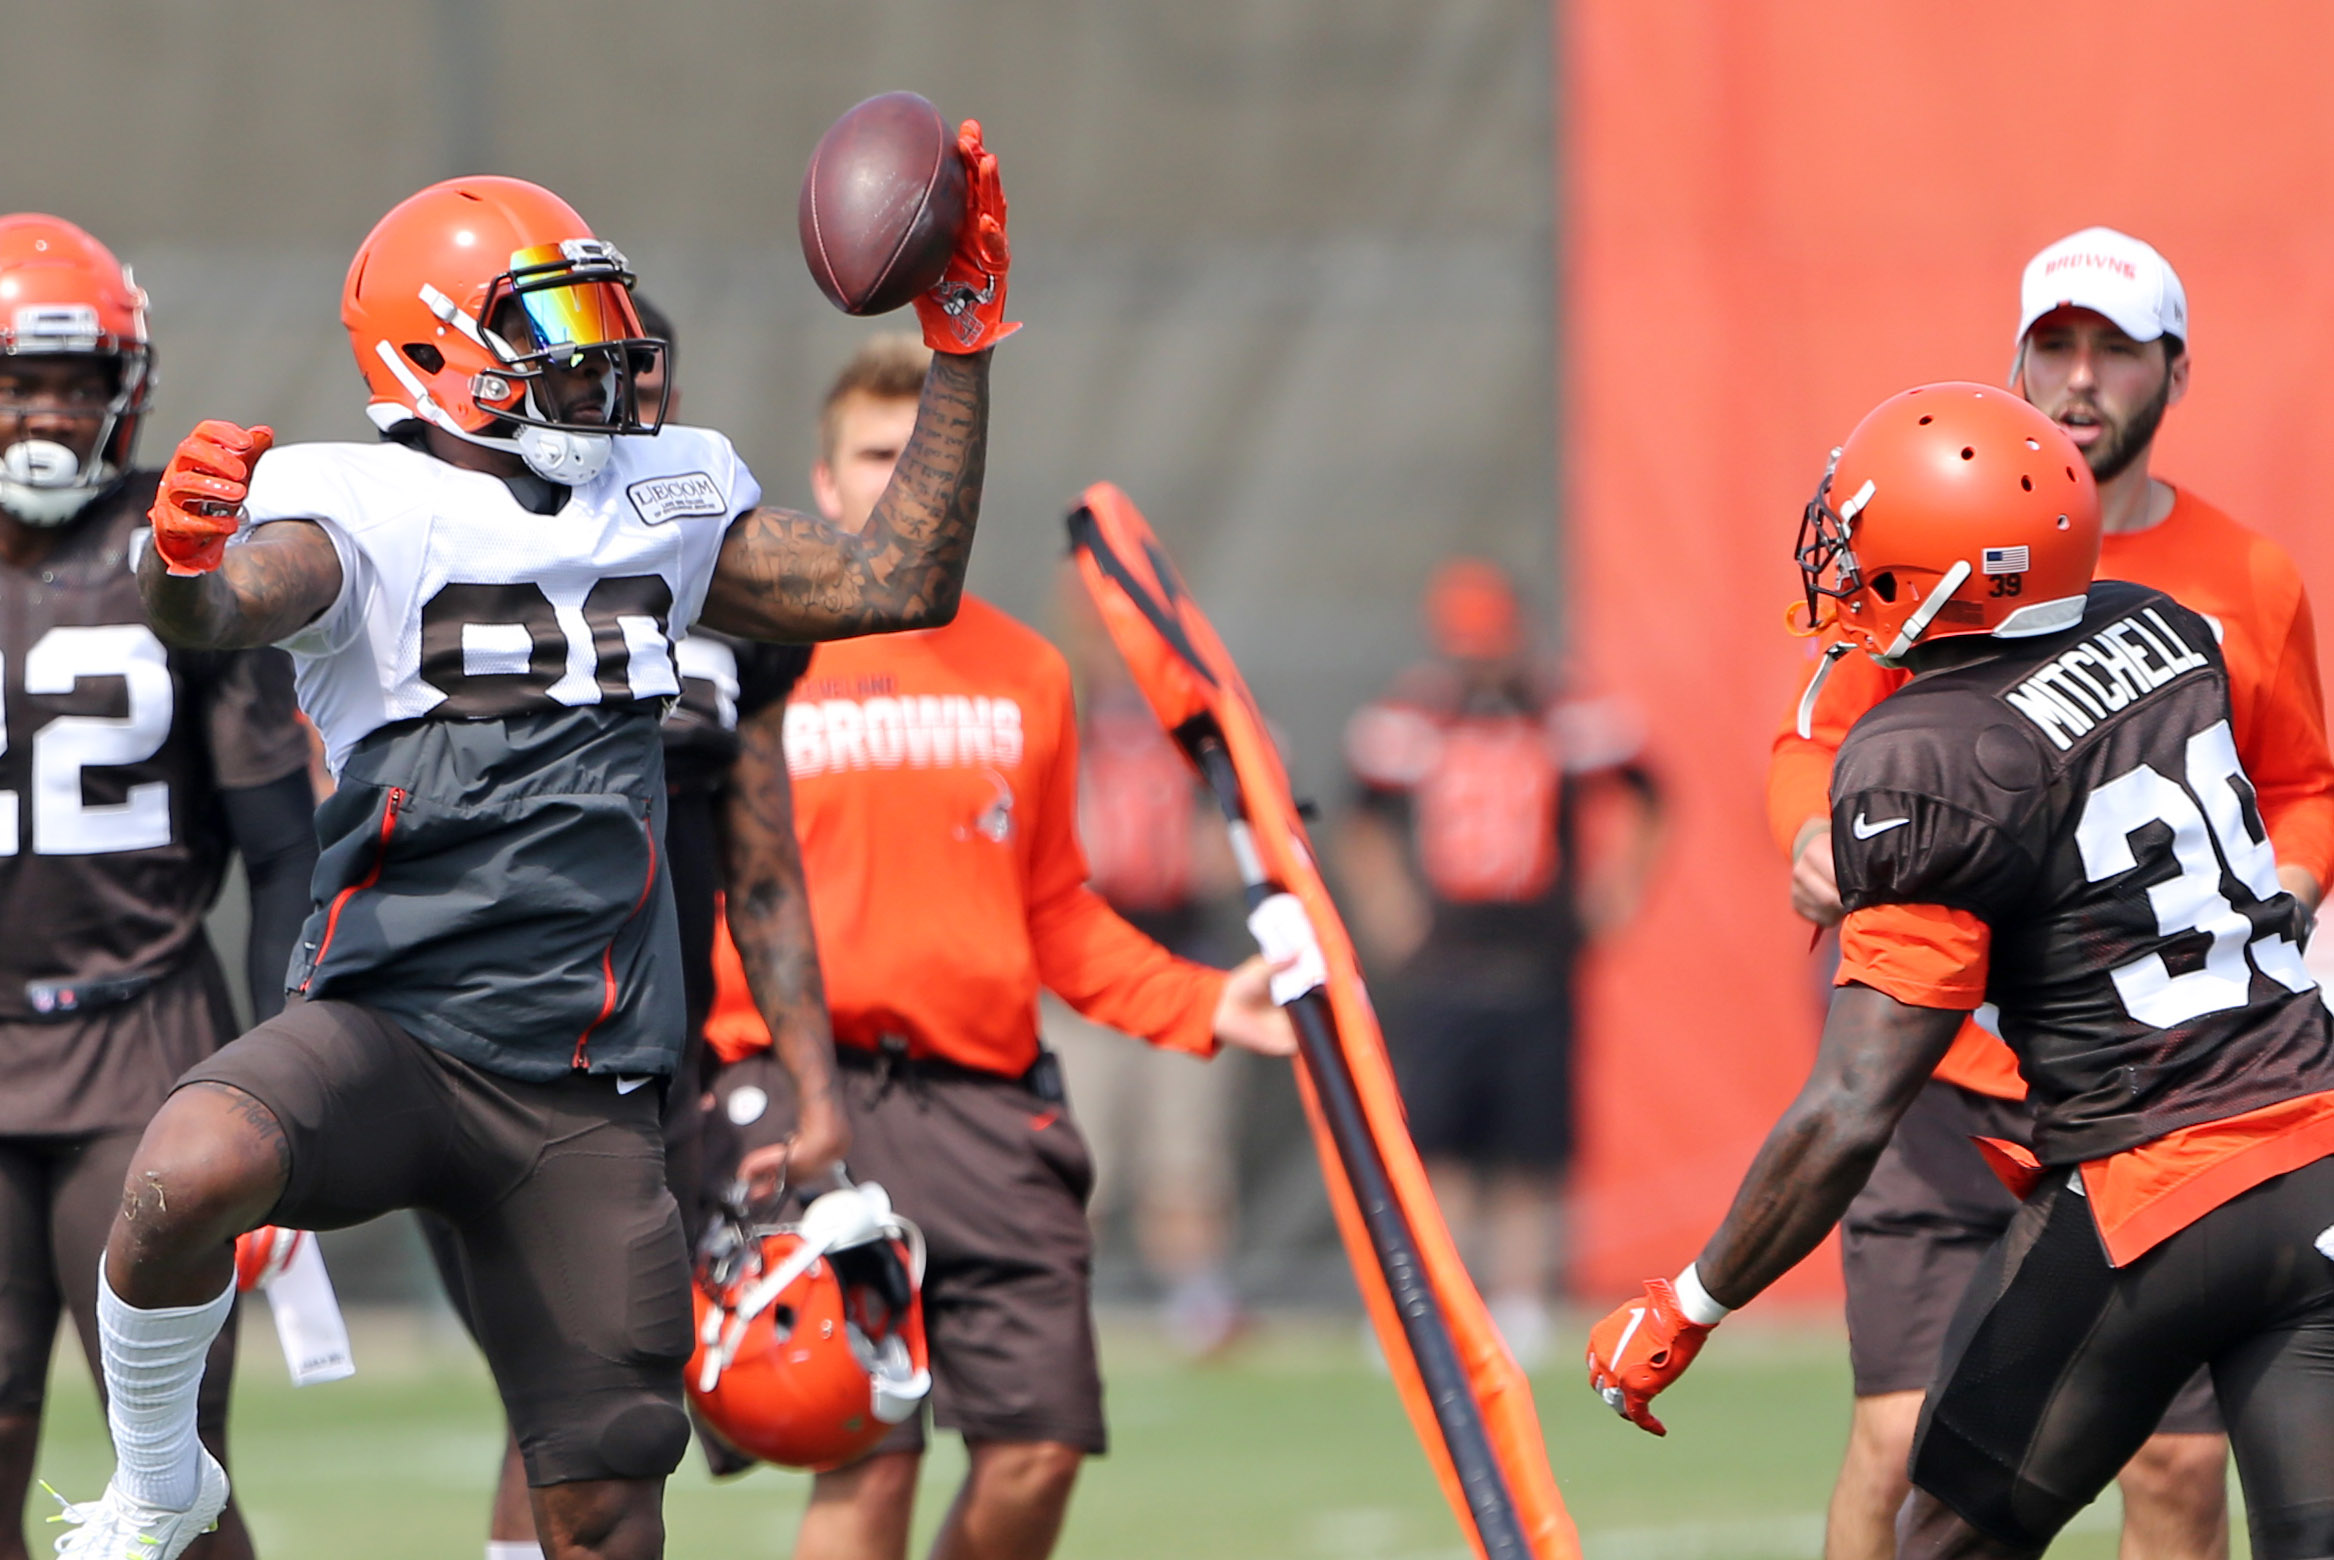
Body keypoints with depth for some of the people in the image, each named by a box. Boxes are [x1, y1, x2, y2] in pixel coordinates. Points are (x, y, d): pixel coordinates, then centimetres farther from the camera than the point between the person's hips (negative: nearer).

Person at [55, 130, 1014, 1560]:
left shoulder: (662, 502, 15)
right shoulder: (367, 512, -3)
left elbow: (901, 583, 19)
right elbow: (225, 610, -23)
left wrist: (964, 337, 14)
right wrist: (186, 568, -48)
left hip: (587, 1094, 5)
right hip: (390, 1025, -5)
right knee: (192, 1173, -36)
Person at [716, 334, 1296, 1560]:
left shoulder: (1025, 676, 14)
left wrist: (1203, 1003, 8)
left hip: (992, 1103, 4)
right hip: (826, 1101, -4)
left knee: (1041, 1446, -5)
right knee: (867, 1456, -10)